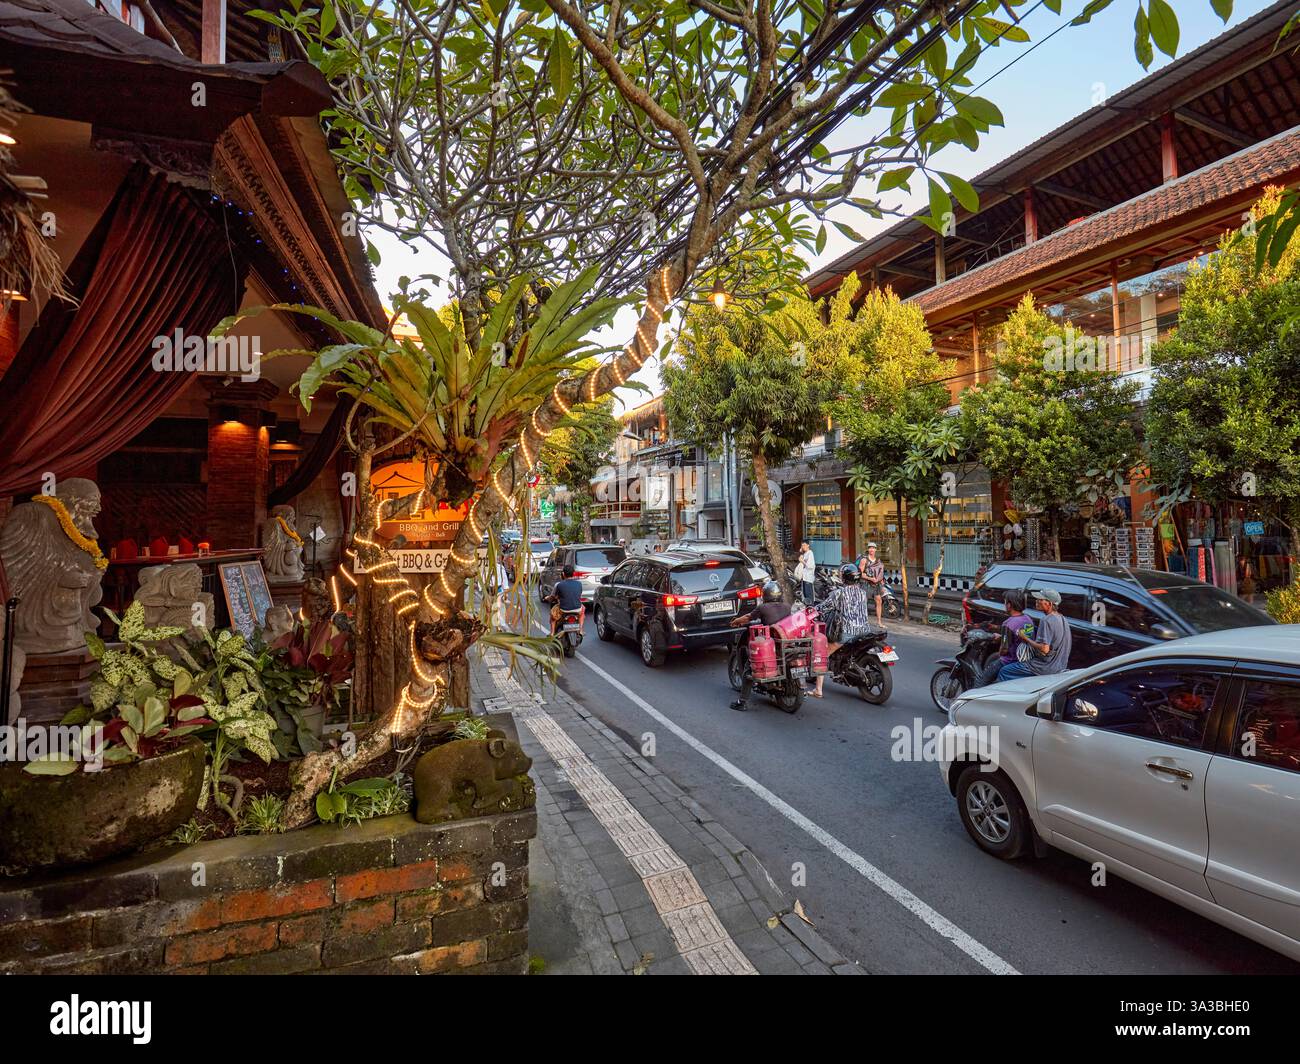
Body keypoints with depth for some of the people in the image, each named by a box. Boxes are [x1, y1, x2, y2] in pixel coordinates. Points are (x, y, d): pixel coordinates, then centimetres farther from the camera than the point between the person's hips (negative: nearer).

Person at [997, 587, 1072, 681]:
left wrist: (1025, 638, -15)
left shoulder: (1047, 621, -23)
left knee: (1003, 672, -6)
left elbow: (1044, 649, -28)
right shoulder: (1061, 619, 8)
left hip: (1046, 667, -10)